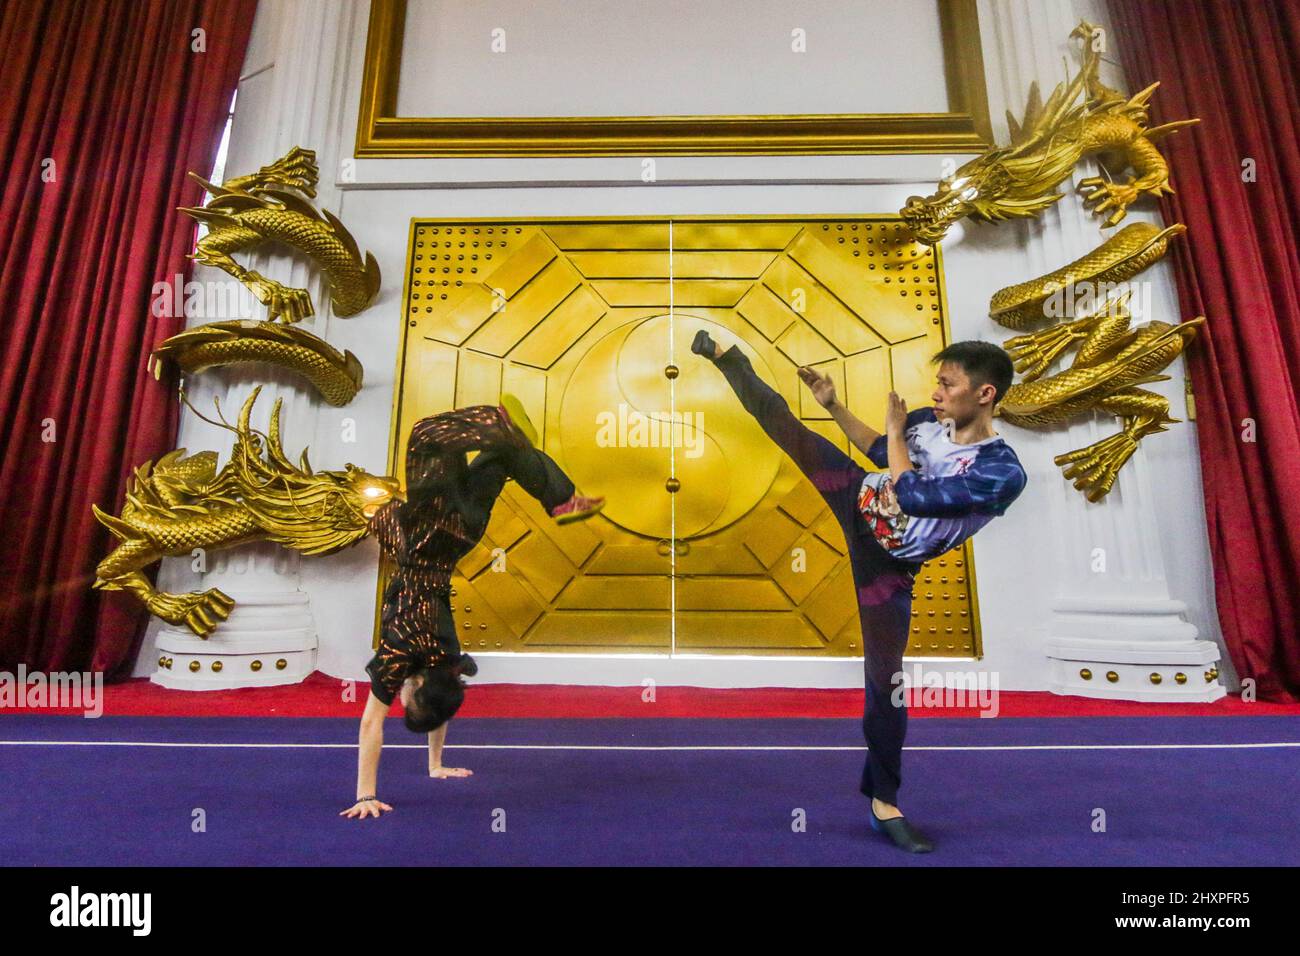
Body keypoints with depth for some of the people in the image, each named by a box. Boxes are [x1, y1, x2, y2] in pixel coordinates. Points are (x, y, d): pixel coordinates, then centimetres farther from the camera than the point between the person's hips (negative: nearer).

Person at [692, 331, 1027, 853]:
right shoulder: (929, 419, -3)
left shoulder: (1002, 472, -22)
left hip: (885, 561, -4)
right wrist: (833, 404, 9)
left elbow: (909, 495, -27)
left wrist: (895, 429, -14)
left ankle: (883, 802, 20)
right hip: (856, 499, 4)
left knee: (885, 678, 0)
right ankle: (726, 357, 27)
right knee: (783, 424, -2)